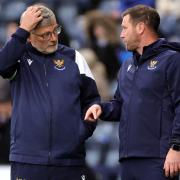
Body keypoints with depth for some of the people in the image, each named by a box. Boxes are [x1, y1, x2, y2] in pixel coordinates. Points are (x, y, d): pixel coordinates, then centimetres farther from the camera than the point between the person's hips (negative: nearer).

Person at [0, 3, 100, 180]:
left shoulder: (72, 57, 8)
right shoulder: (19, 56, 4)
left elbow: (91, 99, 13)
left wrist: (84, 129, -2)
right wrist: (22, 30, -18)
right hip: (27, 161, -1)